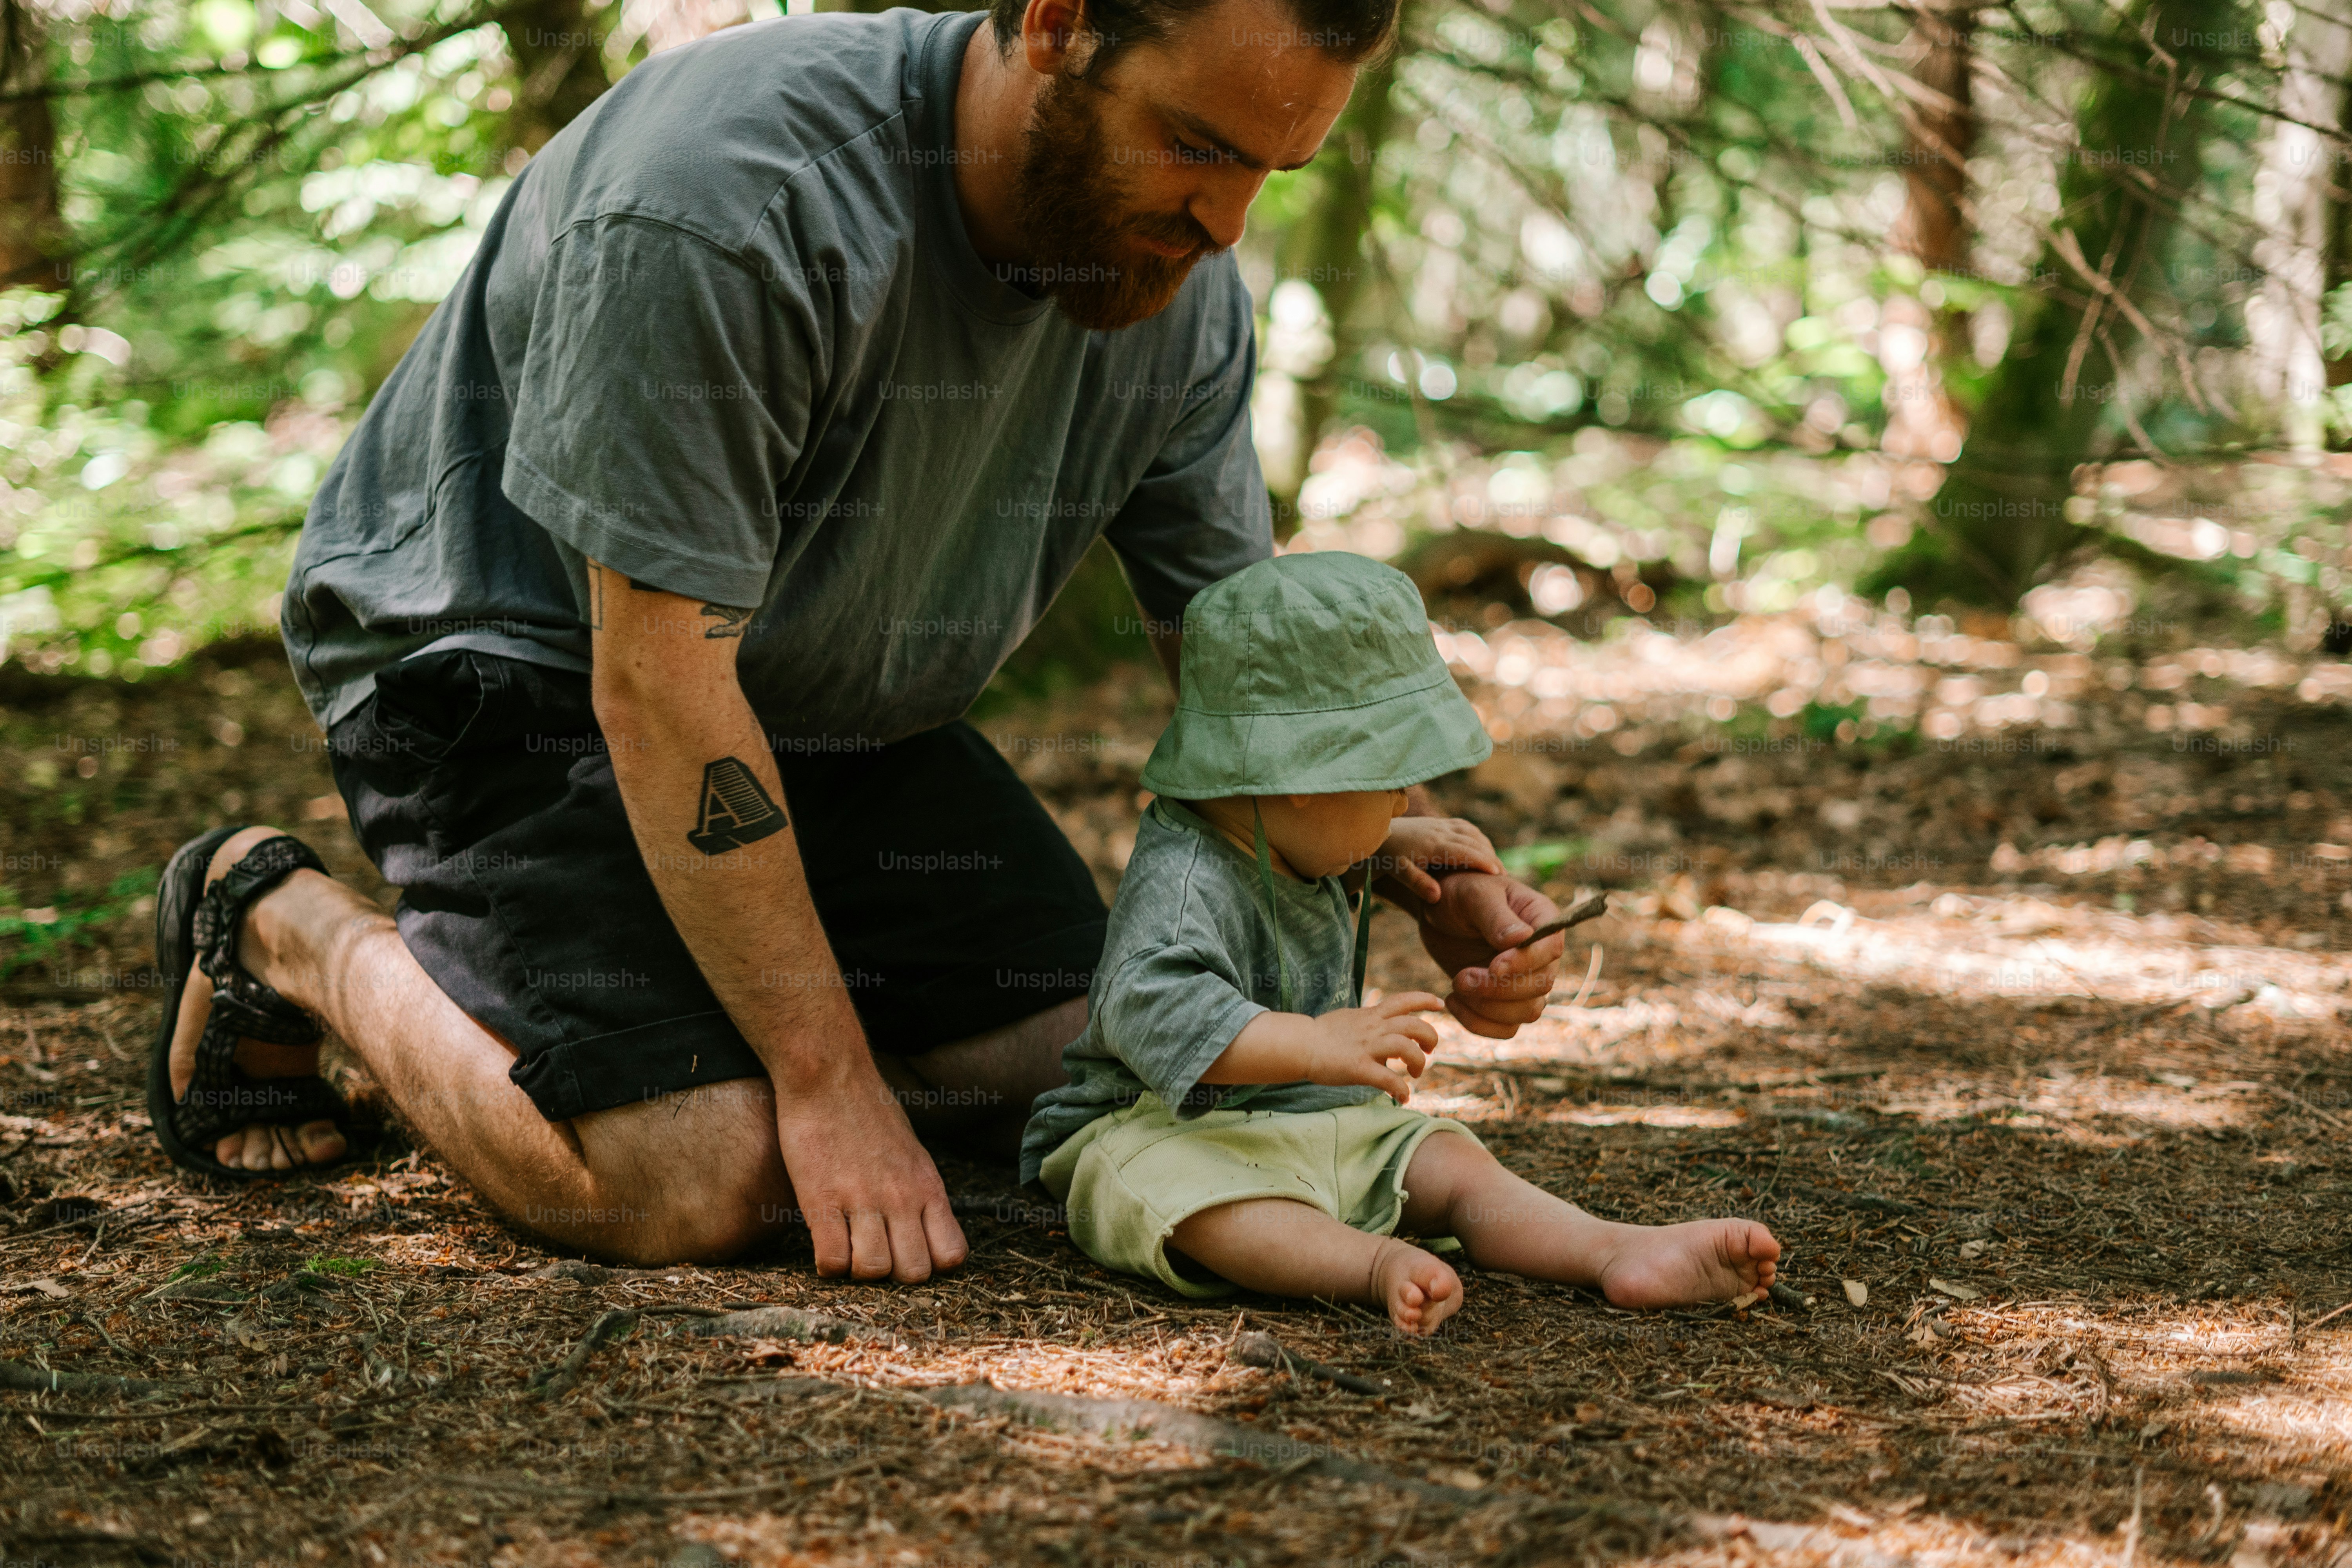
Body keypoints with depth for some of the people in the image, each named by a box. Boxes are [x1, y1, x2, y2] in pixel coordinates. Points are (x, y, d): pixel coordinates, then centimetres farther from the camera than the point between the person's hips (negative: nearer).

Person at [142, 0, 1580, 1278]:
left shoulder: (1182, 287, -10)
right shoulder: (723, 197, -34)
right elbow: (657, 682, -30)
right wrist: (827, 1077, -27)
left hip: (835, 701, 7)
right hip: (513, 650, -7)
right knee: (696, 1179, -23)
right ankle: (286, 930, 2)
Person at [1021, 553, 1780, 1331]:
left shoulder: (1282, 835, 8)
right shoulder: (1181, 881, -25)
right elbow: (1154, 1009, -43)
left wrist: (1400, 844, 17)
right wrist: (1319, 1045, -49)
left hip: (1326, 1125, 9)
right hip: (1167, 1128, -9)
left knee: (1457, 1166, -11)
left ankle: (1622, 1250, -29)